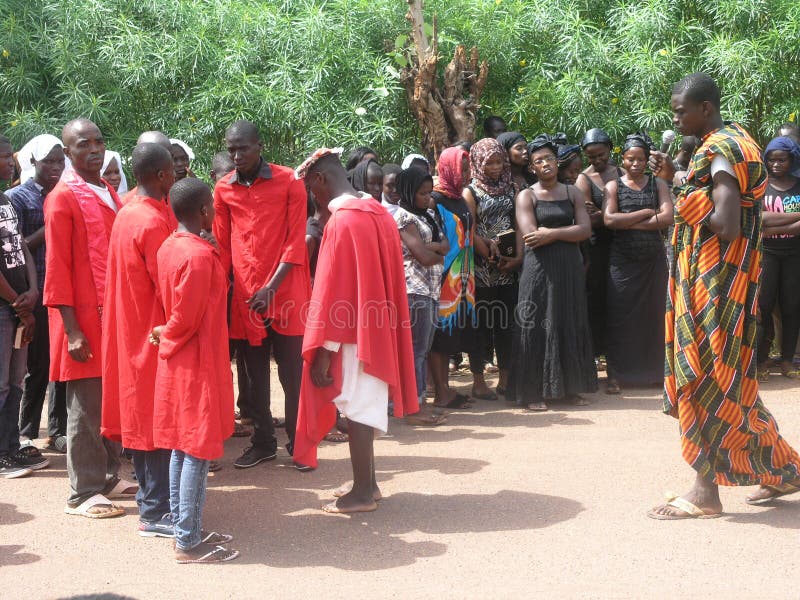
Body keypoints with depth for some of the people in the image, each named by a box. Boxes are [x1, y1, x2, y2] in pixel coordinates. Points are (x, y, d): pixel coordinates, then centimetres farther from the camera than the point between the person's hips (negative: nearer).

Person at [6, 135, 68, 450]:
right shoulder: (18, 197, -1)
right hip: (37, 294, -4)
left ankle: (58, 431, 17)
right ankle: (27, 434, 17)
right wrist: (47, 230, -15)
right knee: (38, 366, 3)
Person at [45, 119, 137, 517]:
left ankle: (108, 477, 24)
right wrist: (72, 330, -16)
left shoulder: (109, 193, 15)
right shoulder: (63, 198, -8)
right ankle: (83, 493, 8)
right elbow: (57, 268, -11)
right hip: (84, 319, -7)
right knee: (86, 406, -1)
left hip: (115, 316, 7)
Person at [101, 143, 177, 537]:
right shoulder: (154, 223, -19)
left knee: (139, 414, 15)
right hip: (155, 332, -9)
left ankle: (149, 495, 26)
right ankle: (155, 512, 3)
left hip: (129, 330, 9)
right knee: (159, 419, -3)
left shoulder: (127, 213, 8)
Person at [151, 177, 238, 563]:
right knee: (198, 452, -2)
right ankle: (189, 543, 5)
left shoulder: (168, 248, 7)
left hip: (177, 362, 9)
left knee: (182, 448, 14)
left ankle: (183, 529, 23)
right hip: (197, 364, -9)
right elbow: (185, 320, -19)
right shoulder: (200, 256, -20)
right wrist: (164, 334, -2)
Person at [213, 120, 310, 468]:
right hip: (244, 295, 3)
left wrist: (273, 287, -13)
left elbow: (295, 240, -5)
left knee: (293, 373, 2)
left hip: (285, 292, -3)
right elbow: (223, 244, 10)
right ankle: (263, 442, 21)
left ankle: (299, 443, 13)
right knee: (253, 374, 10)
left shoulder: (289, 182, -3)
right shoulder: (223, 189, 7)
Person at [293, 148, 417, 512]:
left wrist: (323, 350, -15)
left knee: (356, 408, 1)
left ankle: (363, 492, 9)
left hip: (353, 334, -8)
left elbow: (332, 292, -19)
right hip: (377, 327, 8)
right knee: (366, 406, 16)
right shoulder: (380, 214, 7)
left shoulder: (341, 223, -18)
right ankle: (367, 482, 27)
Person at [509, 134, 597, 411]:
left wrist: (552, 233, -12)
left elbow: (585, 229, -2)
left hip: (570, 267, 4)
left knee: (571, 325, 7)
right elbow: (531, 237, -13)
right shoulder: (527, 196, 0)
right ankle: (534, 392, 3)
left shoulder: (573, 192, 10)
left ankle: (570, 387, 16)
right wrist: (567, 231, -6)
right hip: (540, 268, -4)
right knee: (538, 327, -2)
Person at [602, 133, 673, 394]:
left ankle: (654, 370, 16)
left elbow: (667, 218, -7)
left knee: (654, 314, 5)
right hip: (622, 260, -2)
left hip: (654, 259, 2)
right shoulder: (614, 186, 5)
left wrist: (630, 223, -12)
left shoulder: (658, 185, 9)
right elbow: (609, 220, -11)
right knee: (619, 316, -3)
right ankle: (615, 375, 3)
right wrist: (646, 212, -9)